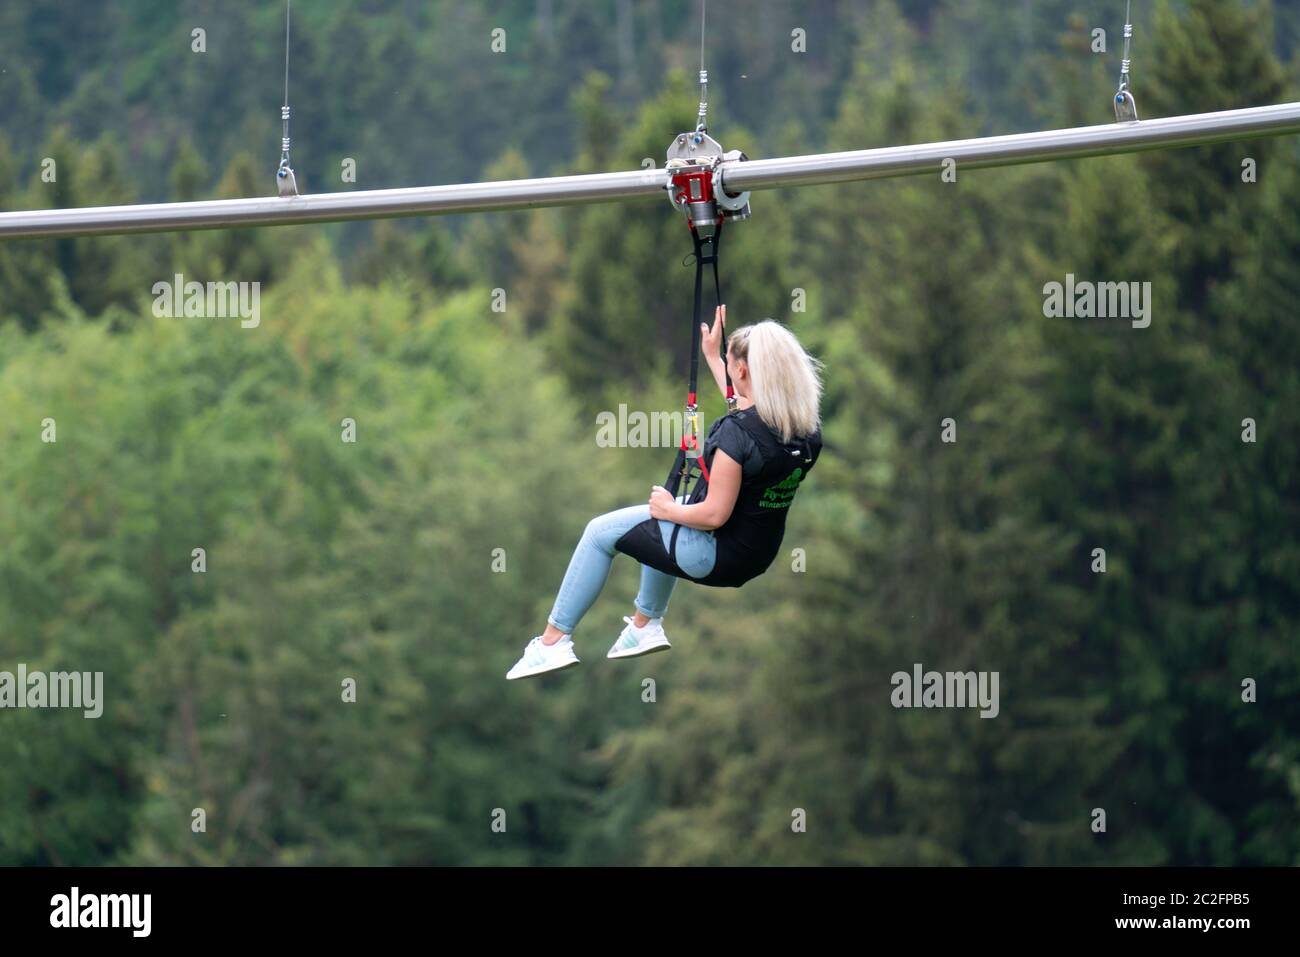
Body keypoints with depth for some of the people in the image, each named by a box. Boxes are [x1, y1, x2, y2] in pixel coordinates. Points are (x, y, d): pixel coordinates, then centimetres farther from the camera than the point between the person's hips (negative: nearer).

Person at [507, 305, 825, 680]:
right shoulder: (805, 426, -4)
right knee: (660, 521, 35)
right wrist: (712, 357, 26)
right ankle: (646, 626, 40)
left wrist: (669, 509, -7)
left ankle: (552, 643, 18)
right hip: (758, 555, 8)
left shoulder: (738, 432, -28)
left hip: (714, 557, -8)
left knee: (601, 532, 13)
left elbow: (714, 515, -26)